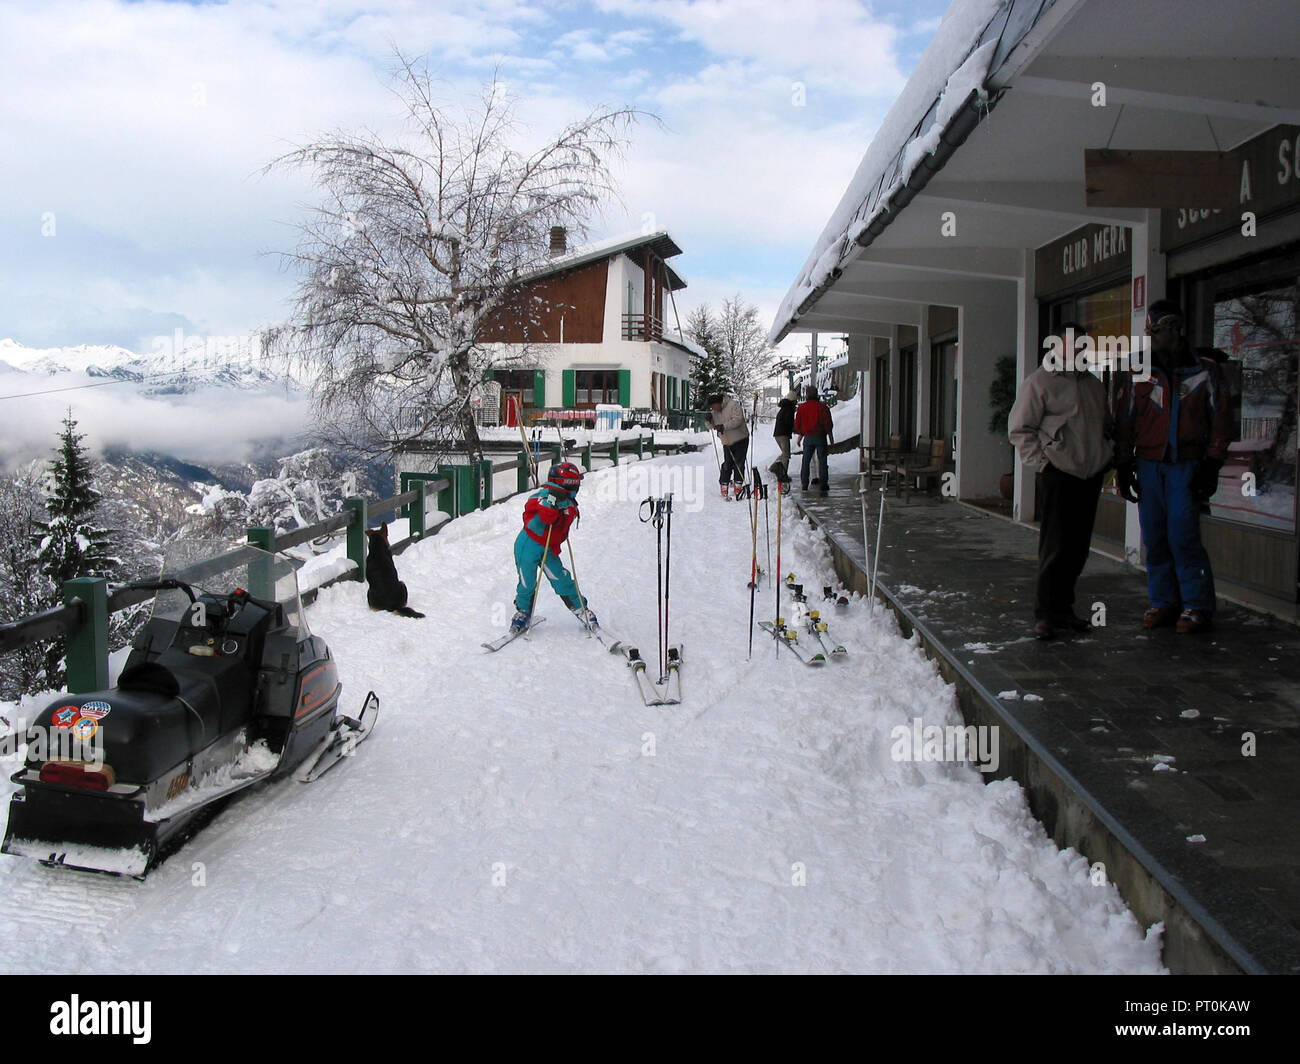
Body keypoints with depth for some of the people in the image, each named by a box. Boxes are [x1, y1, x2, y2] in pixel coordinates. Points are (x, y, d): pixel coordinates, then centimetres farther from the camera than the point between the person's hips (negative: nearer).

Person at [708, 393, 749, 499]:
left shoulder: (733, 405, -14)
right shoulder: (715, 411, 9)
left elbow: (737, 420, -24)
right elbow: (714, 425, 16)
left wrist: (724, 426, -30)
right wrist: (710, 420, -6)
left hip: (740, 440, -5)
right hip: (727, 442, 5)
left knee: (738, 464, -3)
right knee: (727, 465, 0)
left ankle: (738, 487, 5)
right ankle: (724, 487, 5)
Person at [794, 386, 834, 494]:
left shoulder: (802, 407, 1)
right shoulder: (822, 407, -4)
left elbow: (797, 424, 6)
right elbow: (828, 423, -5)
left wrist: (800, 434, 21)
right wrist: (830, 436, 5)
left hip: (808, 437, 1)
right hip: (820, 437, -1)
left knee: (806, 461, 7)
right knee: (822, 460, 3)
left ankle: (804, 483, 5)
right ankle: (824, 483, 0)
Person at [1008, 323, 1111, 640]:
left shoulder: (1094, 384, 18)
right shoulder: (1040, 382, -2)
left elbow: (1104, 427, 30)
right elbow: (1019, 429, -4)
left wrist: (1106, 457, 15)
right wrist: (1040, 462, -12)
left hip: (1091, 474, 7)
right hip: (1058, 473, -6)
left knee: (1078, 546, 8)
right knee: (1055, 545, -9)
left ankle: (1063, 607, 18)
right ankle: (1045, 613, -3)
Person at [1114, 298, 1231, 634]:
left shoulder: (1204, 370, 3)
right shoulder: (1139, 374, 7)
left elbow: (1221, 418, 4)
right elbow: (1124, 421, 11)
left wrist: (1211, 464, -3)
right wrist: (1123, 466, 6)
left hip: (1186, 466, -3)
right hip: (1148, 465, 3)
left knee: (1183, 536, -9)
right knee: (1155, 539, 4)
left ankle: (1197, 606, 2)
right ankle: (1164, 603, 15)